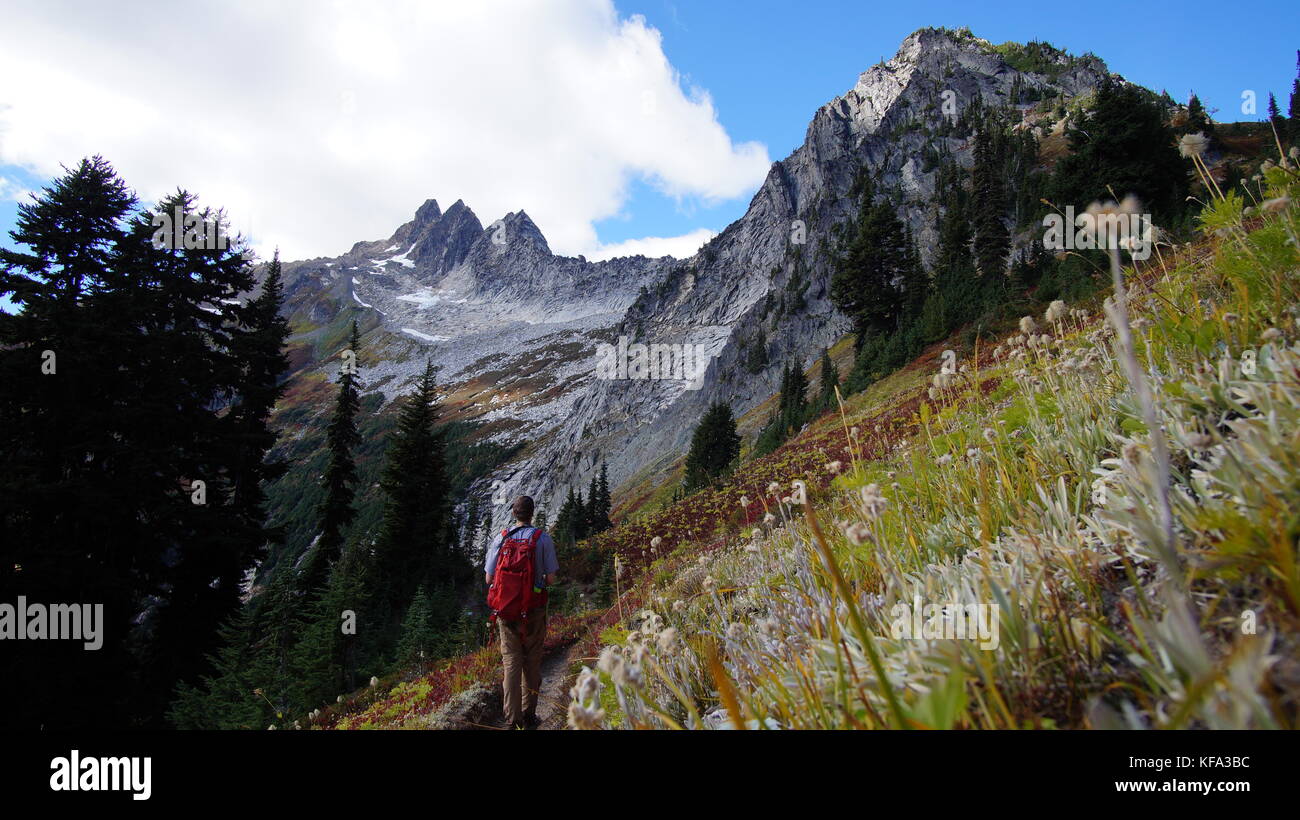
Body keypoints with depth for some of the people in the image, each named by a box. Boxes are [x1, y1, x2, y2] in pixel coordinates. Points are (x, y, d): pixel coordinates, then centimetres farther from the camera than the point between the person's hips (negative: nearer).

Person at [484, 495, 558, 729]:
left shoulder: (500, 538, -2)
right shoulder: (542, 538, -7)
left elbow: (489, 579, 0)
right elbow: (551, 578, -8)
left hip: (506, 610, 1)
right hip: (533, 610, -1)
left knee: (511, 661, 7)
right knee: (532, 662, 12)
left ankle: (512, 718, 4)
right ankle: (529, 715, 18)